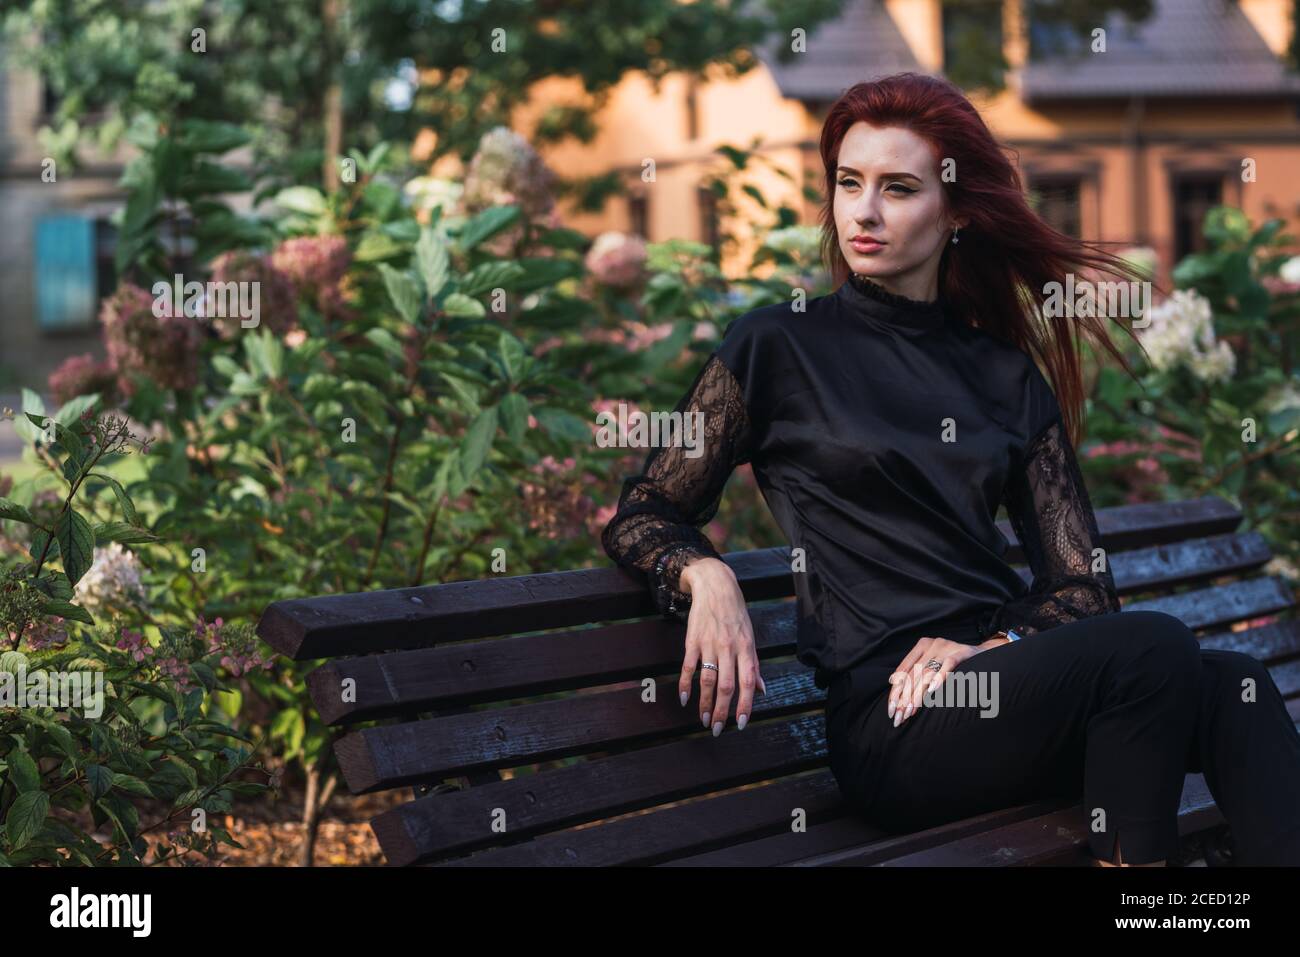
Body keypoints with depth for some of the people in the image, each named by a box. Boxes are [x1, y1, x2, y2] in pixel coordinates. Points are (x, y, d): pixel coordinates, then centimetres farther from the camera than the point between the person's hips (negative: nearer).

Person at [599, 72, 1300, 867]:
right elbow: (639, 517, 11)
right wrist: (706, 575, -12)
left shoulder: (1008, 376, 17)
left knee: (1234, 688, -26)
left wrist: (992, 645, -9)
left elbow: (1085, 584, 12)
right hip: (887, 723, -4)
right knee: (1152, 648, -30)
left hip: (996, 677, 4)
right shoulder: (779, 346, 7)